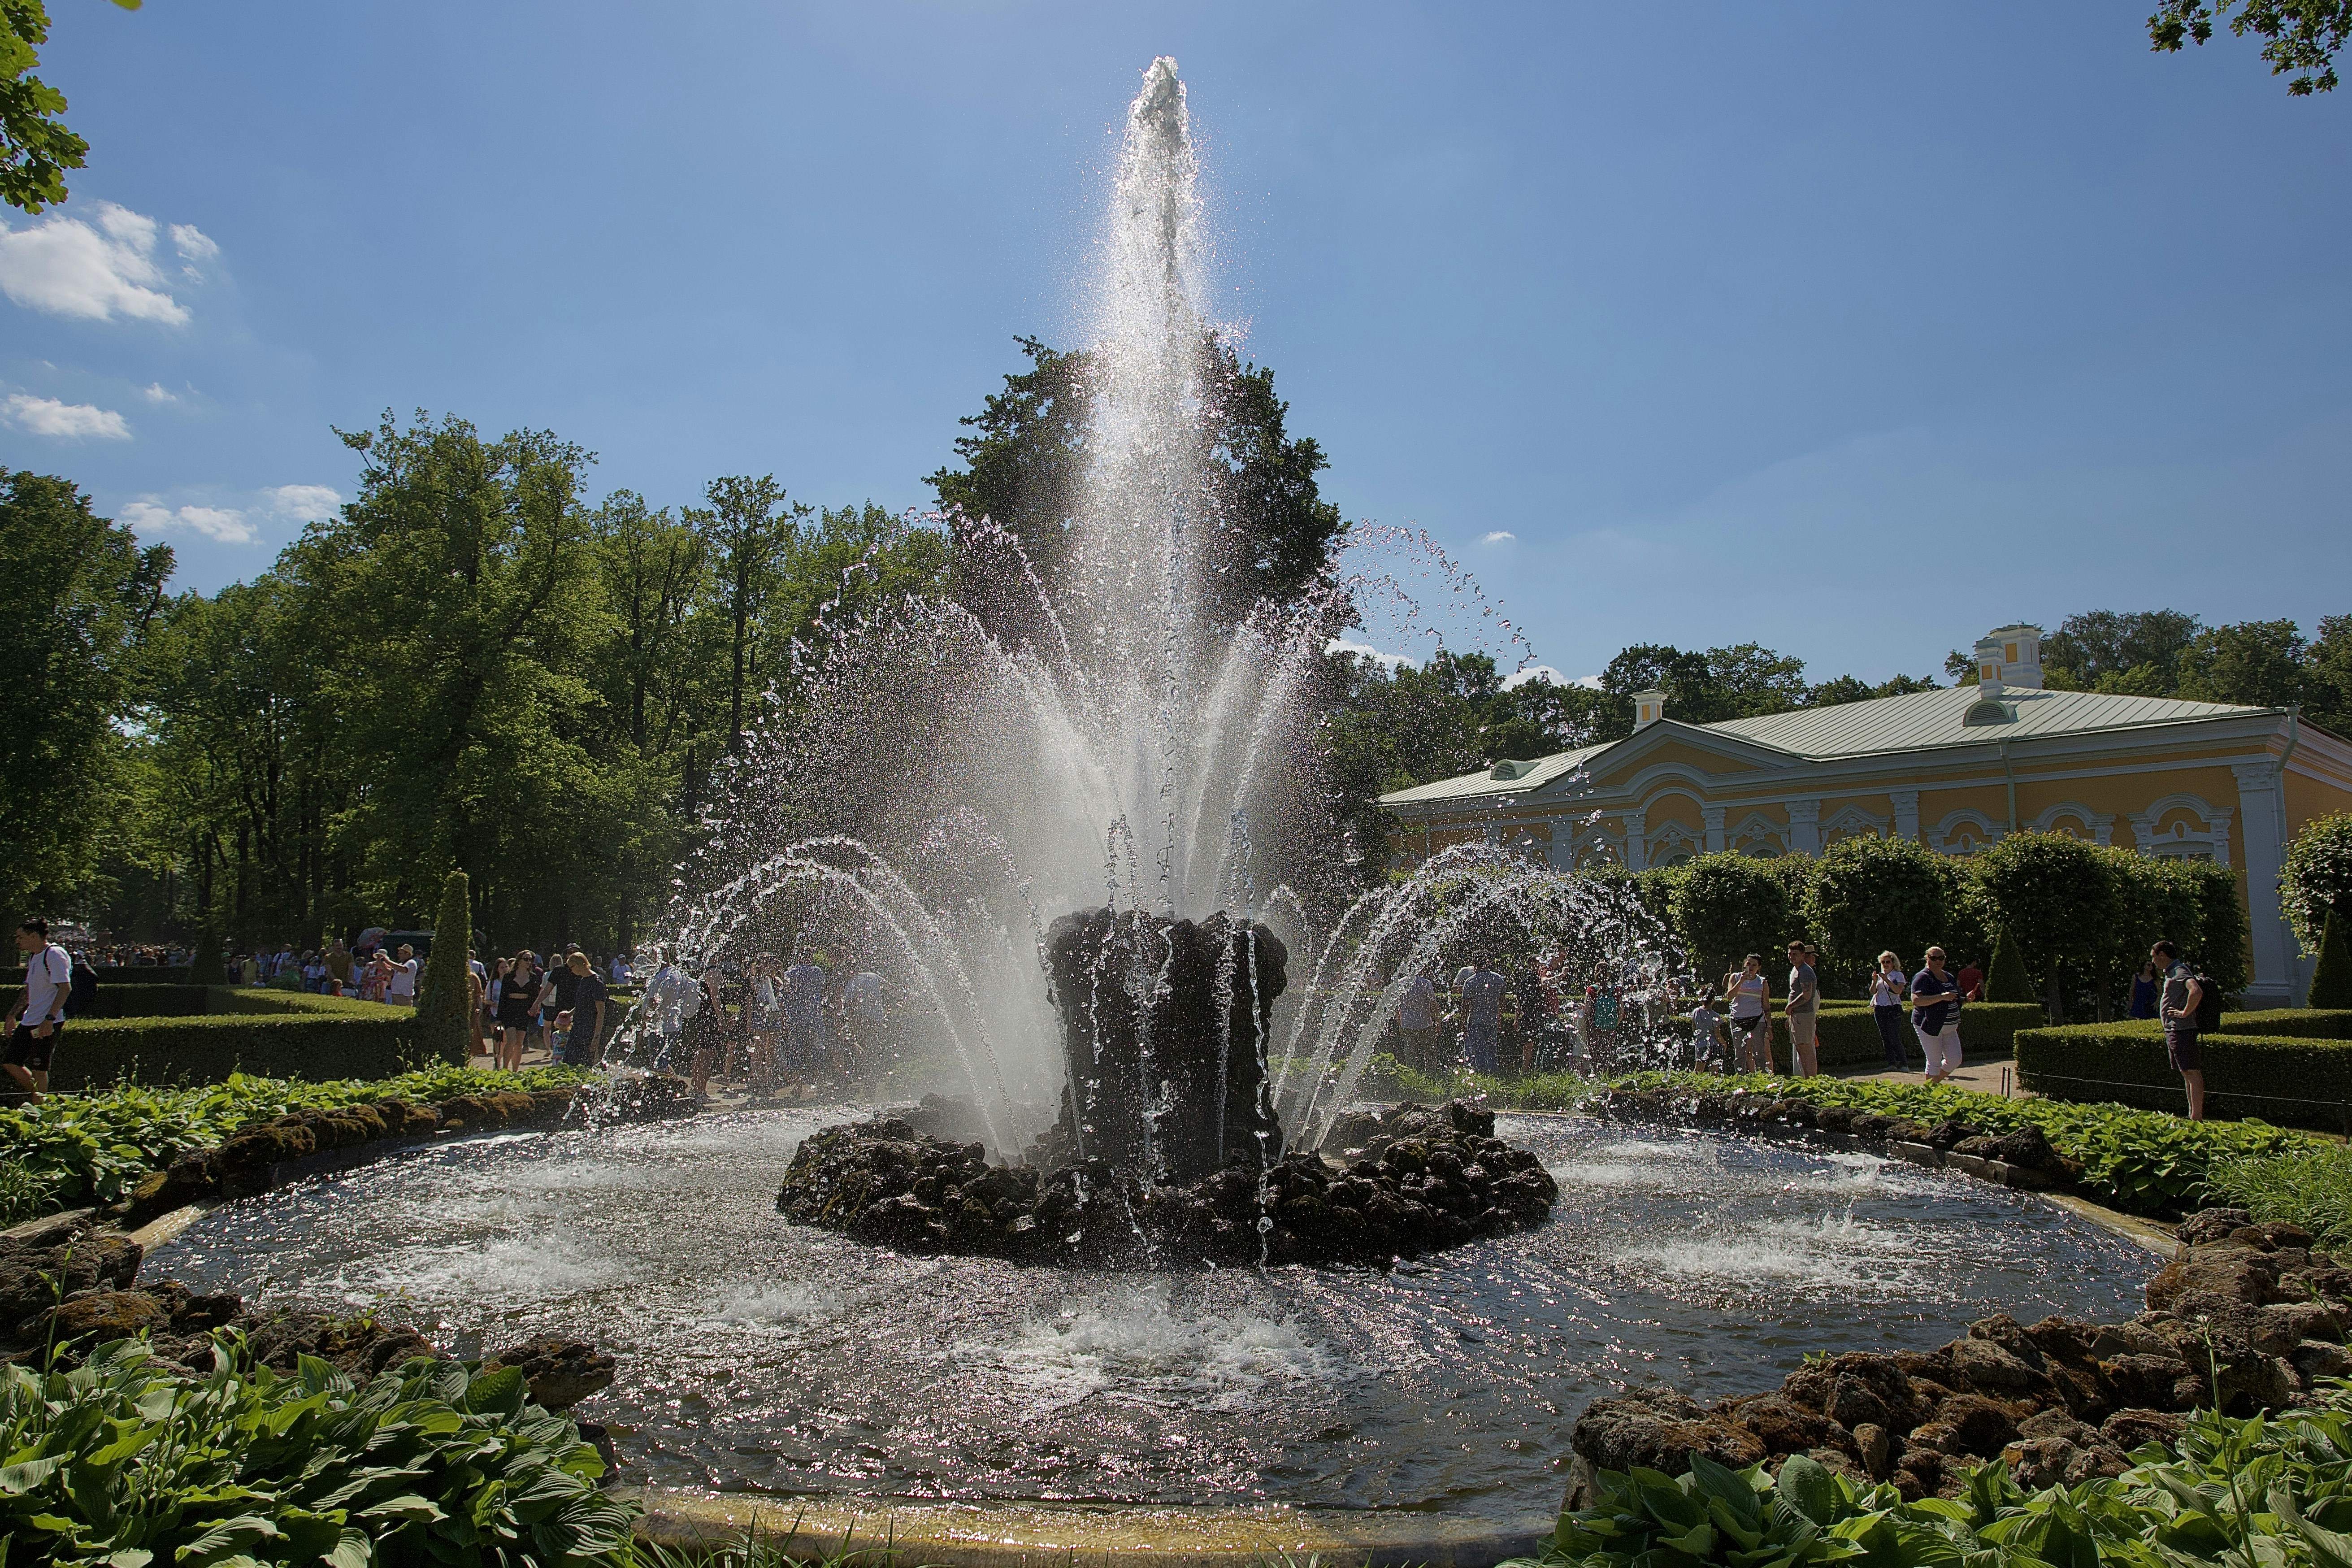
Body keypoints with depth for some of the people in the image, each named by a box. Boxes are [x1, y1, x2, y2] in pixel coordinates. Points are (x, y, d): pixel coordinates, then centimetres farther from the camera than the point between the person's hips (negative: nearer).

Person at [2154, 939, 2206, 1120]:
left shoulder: (2180, 971, -14)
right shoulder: (2171, 972, 17)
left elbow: (2197, 992, -32)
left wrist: (2185, 1013, -23)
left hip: (2182, 1030, -11)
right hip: (2173, 1031, 11)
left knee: (2192, 1073, -9)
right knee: (2186, 1073, 13)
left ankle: (2197, 1118, -11)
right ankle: (2193, 1115, 18)